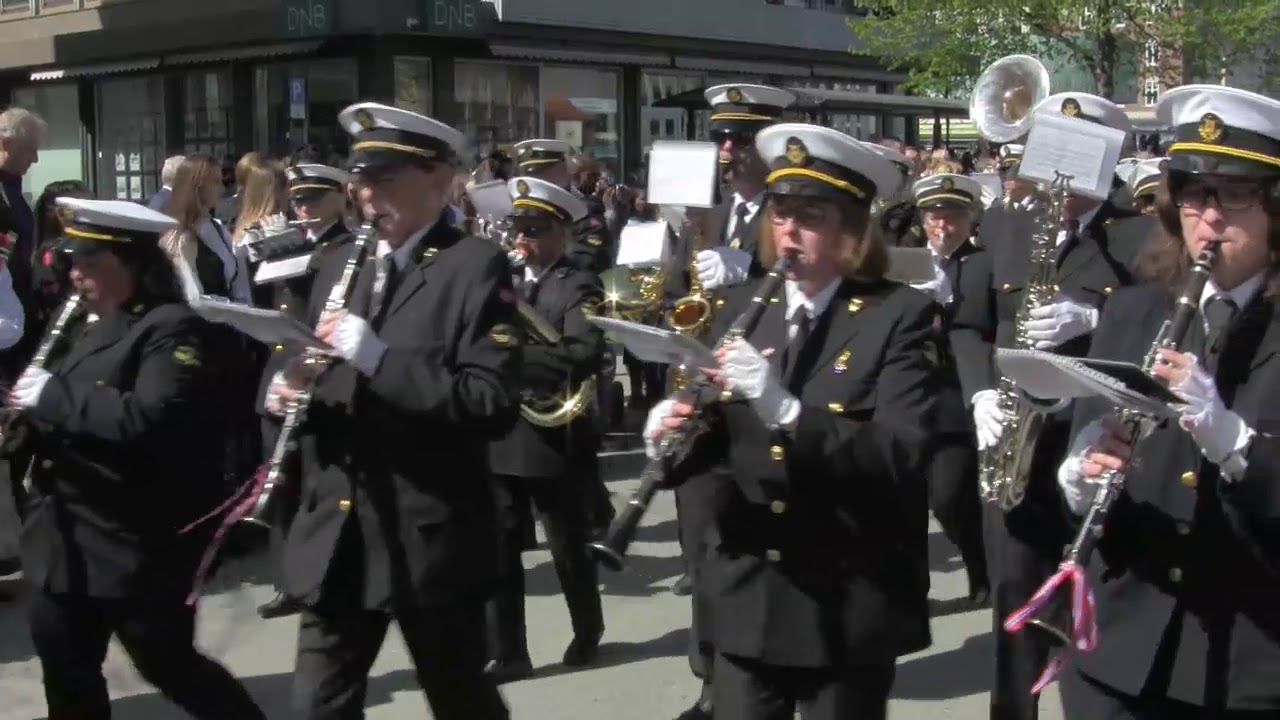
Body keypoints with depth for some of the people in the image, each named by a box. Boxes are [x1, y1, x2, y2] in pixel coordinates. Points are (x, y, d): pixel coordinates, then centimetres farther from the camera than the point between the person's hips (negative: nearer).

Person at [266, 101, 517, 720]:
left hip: (431, 538, -5)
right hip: (335, 535, 6)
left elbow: (493, 405, -19)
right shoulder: (339, 266, 11)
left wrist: (379, 357, -26)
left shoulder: (476, 267, -10)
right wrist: (289, 389, -5)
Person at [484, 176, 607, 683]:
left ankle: (588, 631, 32)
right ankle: (505, 653, 12)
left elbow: (586, 355, -25)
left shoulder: (578, 289, -8)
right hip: (499, 437, 6)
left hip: (553, 439, -5)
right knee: (496, 550, 4)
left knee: (568, 549, 9)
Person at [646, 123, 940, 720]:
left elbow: (902, 456, -21)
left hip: (851, 604, -4)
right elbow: (721, 438, 9)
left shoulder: (901, 315, -9)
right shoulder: (742, 306, 6)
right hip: (746, 595, 4)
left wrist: (786, 410, -33)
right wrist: (671, 435, -14)